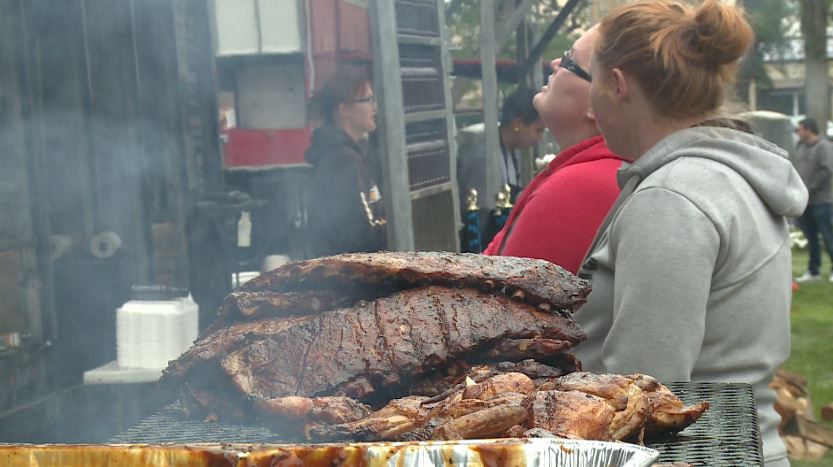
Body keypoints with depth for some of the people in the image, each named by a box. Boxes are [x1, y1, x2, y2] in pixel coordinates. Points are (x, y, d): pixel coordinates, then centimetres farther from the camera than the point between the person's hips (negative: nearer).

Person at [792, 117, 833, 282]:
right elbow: (794, 168, 18)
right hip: (804, 201, 7)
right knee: (811, 237, 13)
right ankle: (813, 271, 19)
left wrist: (810, 188, -18)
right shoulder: (800, 146, 12)